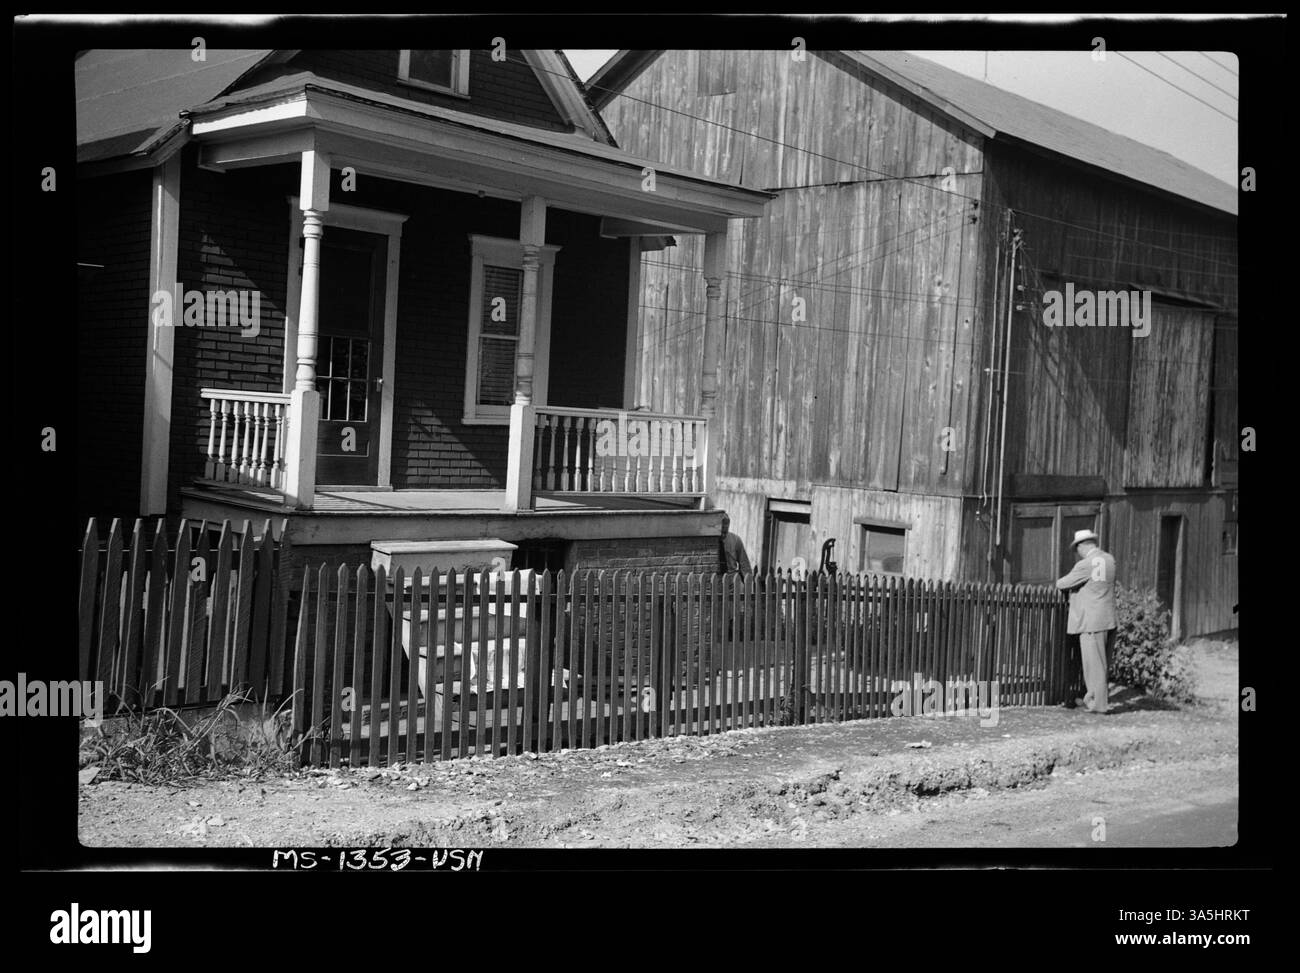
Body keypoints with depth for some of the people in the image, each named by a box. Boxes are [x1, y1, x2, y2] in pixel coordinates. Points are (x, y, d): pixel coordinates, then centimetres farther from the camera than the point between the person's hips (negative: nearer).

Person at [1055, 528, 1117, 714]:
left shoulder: (1085, 565, -17)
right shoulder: (1109, 560, 6)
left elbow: (1063, 584, -8)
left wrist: (1058, 582, 16)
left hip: (1090, 620, -8)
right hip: (1104, 617, 8)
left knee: (1094, 661, -1)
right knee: (1093, 659, 17)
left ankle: (1099, 704, 5)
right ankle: (1091, 698, 26)